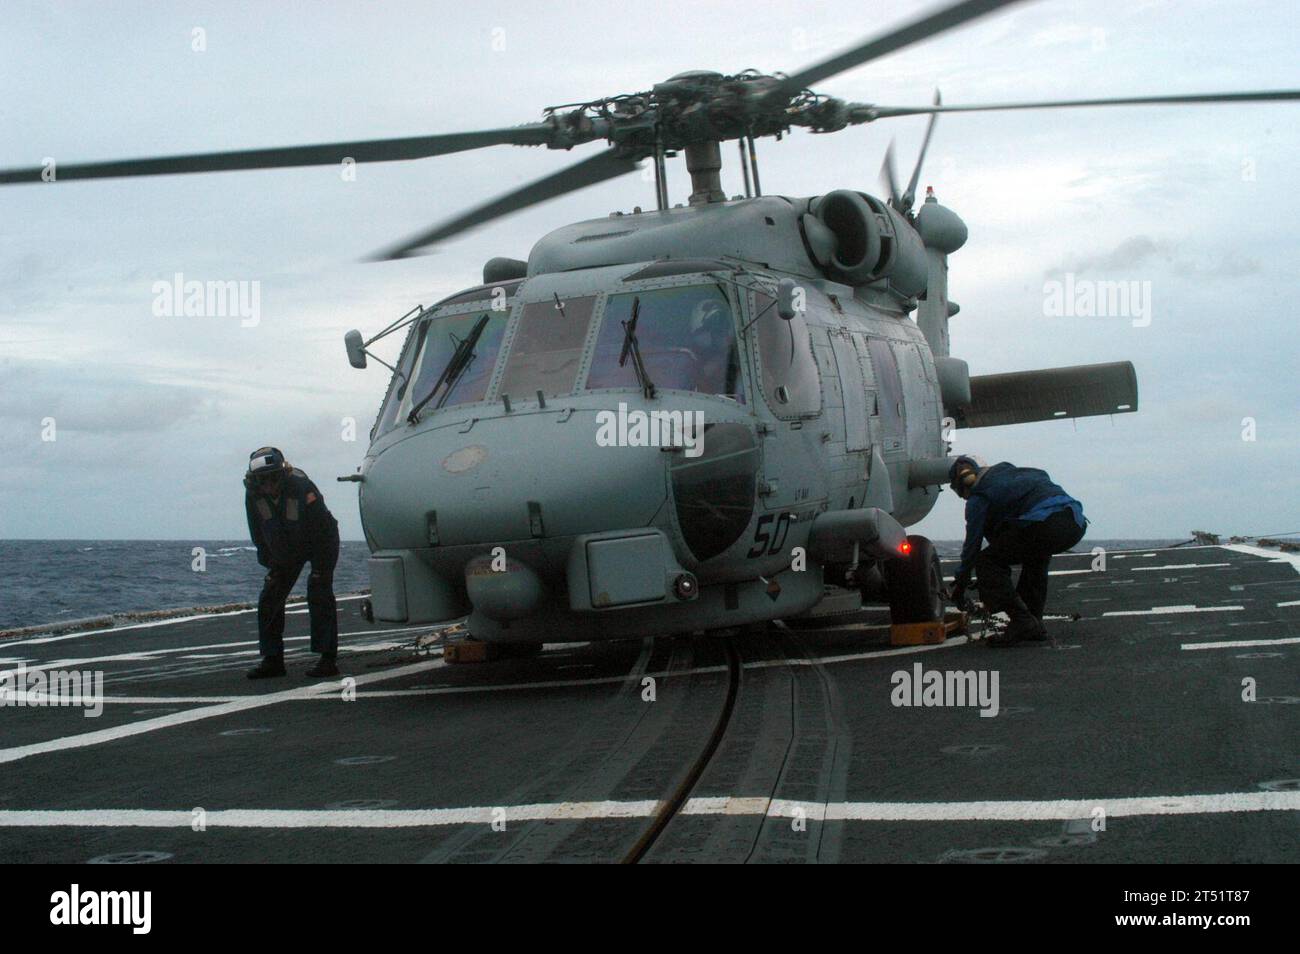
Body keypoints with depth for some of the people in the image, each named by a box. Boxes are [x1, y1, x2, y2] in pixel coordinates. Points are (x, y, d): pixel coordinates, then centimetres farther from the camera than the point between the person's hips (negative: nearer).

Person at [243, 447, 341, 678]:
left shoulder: (302, 487, -33)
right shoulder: (253, 495, -17)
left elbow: (322, 529, -27)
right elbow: (258, 535, -2)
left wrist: (319, 570, -24)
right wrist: (269, 564, -5)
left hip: (320, 543, -5)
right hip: (284, 550, 6)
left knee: (319, 594, -17)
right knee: (269, 600, -1)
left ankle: (328, 660, -15)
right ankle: (272, 660, 5)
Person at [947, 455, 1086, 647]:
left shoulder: (978, 497, 11)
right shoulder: (1008, 470, 32)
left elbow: (973, 541, 13)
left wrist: (961, 581, 26)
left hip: (1045, 523, -8)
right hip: (1076, 523, 8)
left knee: (986, 562, 4)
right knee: (1036, 554, 38)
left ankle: (1022, 622, -7)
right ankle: (1034, 622, 28)